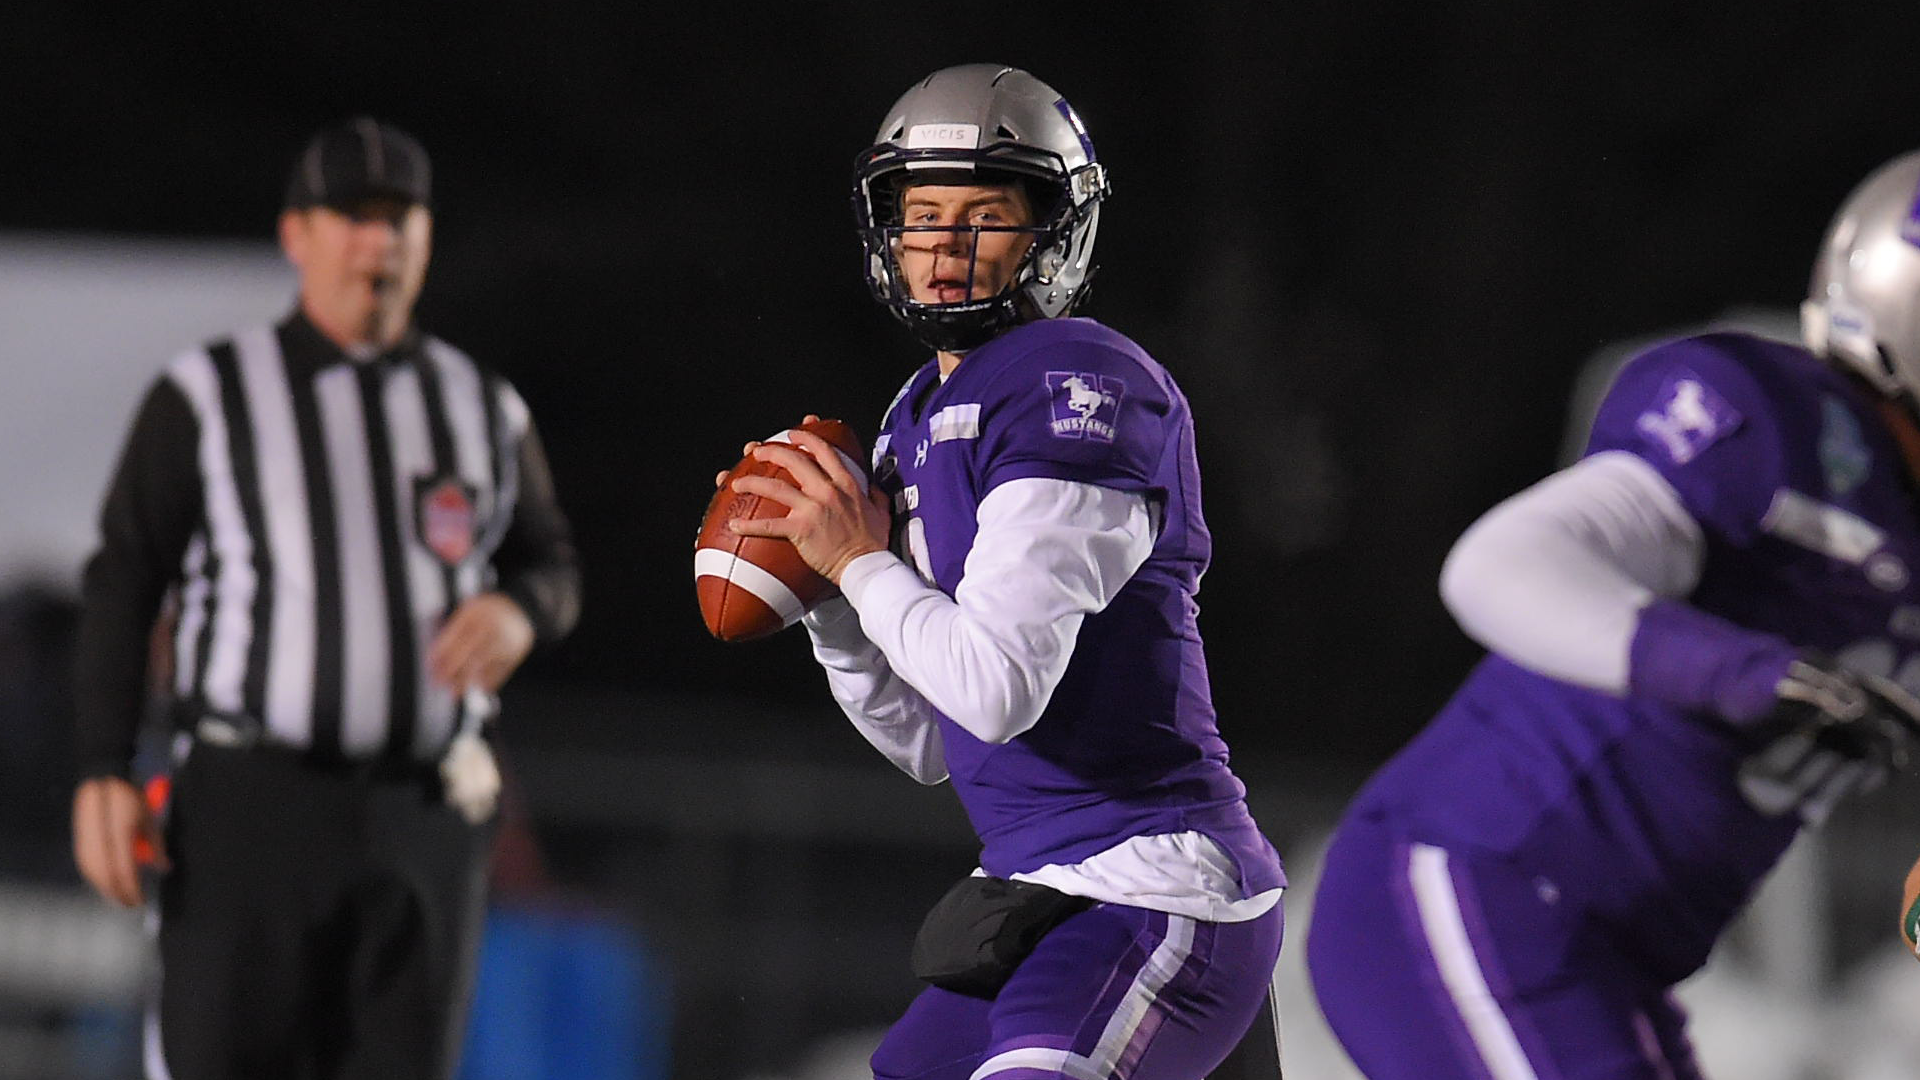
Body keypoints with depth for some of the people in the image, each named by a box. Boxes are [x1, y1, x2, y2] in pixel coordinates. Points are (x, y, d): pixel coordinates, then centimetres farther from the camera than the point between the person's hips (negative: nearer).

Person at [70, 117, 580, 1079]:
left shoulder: (483, 411, 12)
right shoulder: (206, 399, 2)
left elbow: (549, 561, 22)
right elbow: (123, 584, 1)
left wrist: (520, 613, -4)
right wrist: (103, 773, -10)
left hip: (426, 816, 3)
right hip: (249, 807, -3)